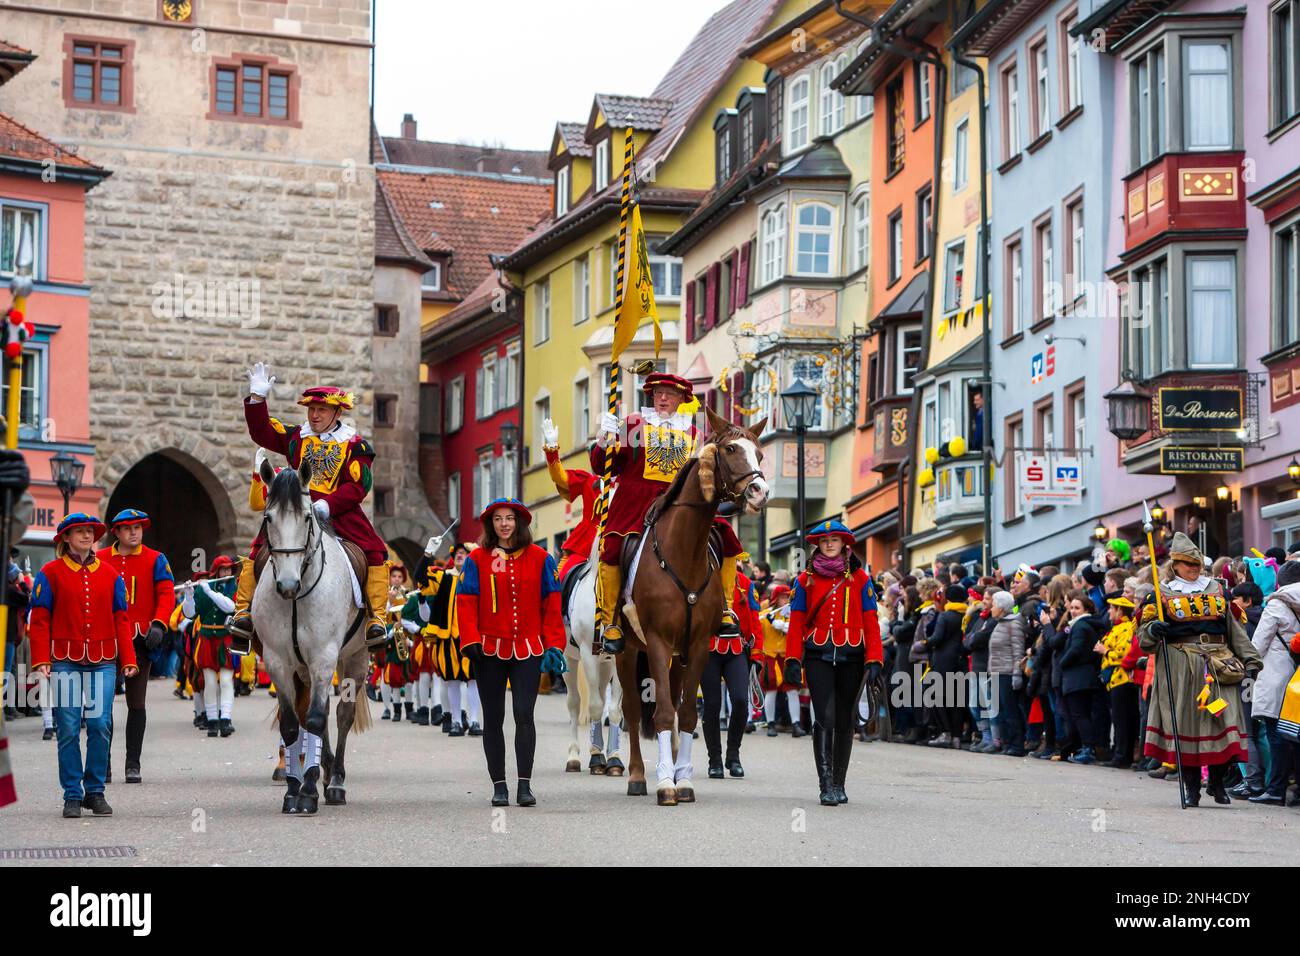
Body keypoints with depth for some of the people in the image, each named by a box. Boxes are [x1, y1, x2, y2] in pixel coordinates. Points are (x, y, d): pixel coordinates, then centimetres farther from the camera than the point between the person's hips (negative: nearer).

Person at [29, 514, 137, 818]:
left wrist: (128, 659, 4)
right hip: (65, 660, -2)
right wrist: (41, 660, -7)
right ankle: (72, 796, 5)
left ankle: (96, 791, 8)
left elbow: (121, 619, 12)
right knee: (68, 729, -3)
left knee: (100, 725, -5)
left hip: (103, 660, 2)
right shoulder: (51, 573, 4)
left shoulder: (110, 574, 11)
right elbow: (39, 621, 2)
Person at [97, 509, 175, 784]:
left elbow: (166, 594, -3)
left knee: (136, 703, 3)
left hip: (140, 640, -1)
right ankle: (103, 763, 9)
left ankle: (133, 764, 9)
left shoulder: (155, 560, 3)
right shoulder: (99, 560, 7)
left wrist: (158, 625, -17)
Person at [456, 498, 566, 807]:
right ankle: (499, 786, 13)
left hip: (528, 648, -1)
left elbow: (552, 605, 5)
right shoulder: (477, 560, 3)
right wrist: (470, 641, -11)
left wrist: (553, 644, -2)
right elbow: (466, 603, 0)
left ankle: (524, 786, -5)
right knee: (493, 718, 6)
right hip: (490, 649, 1)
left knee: (524, 714, -9)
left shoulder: (540, 558, 4)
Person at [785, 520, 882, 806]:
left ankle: (839, 784, 18)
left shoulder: (859, 578, 7)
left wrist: (874, 659, -5)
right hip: (818, 656, -1)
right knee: (824, 718, -13)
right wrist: (793, 659, -5)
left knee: (845, 721, 8)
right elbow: (797, 622, 5)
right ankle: (826, 785, -15)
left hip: (851, 656, 1)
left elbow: (870, 621, 4)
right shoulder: (806, 579, 7)